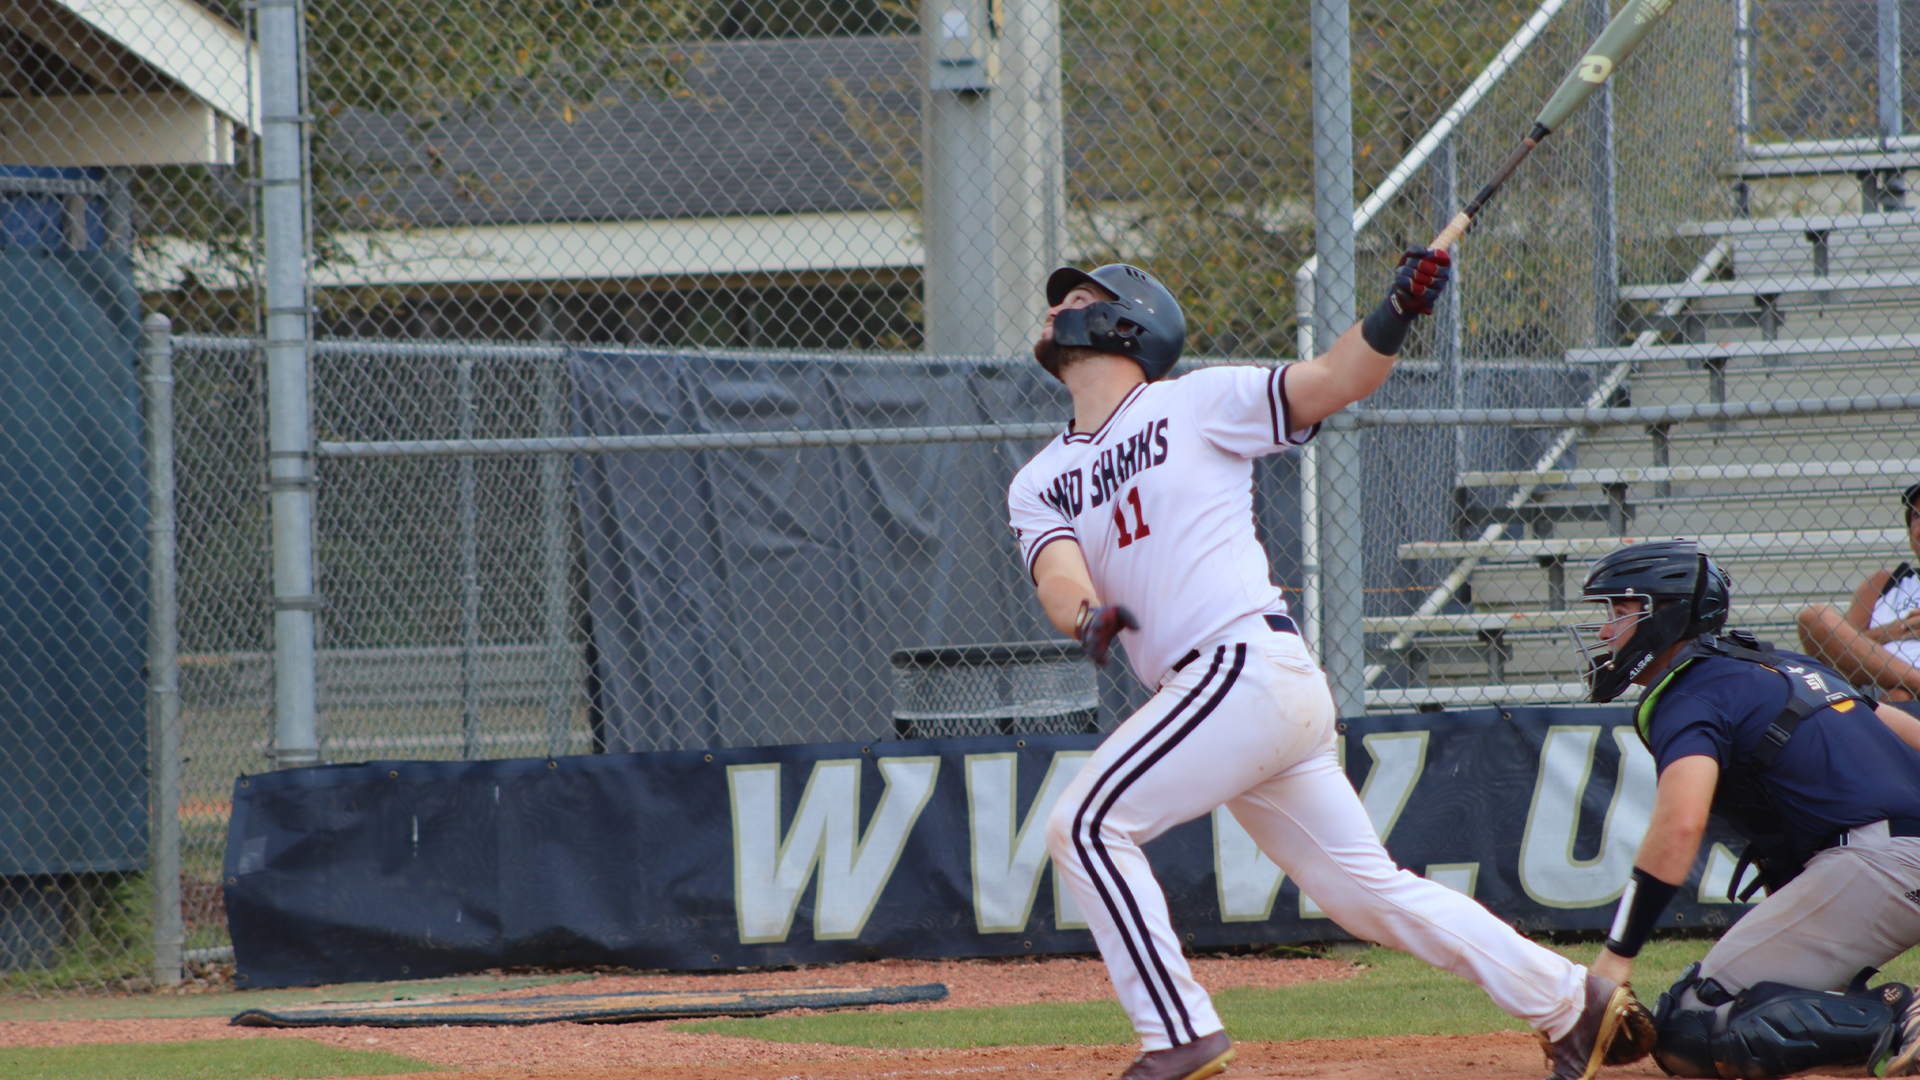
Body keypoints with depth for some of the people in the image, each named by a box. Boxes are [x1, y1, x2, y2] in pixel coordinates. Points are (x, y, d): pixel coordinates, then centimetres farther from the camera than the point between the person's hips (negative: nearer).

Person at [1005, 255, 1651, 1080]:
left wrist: (1398, 312, -22)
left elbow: (1332, 383, -3)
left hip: (1251, 664, -7)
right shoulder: (1040, 484, 18)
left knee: (1086, 823, -15)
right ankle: (1571, 1003, 14)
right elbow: (1057, 574, -1)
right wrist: (1085, 614, -24)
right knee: (1365, 892, 8)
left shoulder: (1194, 403, 3)